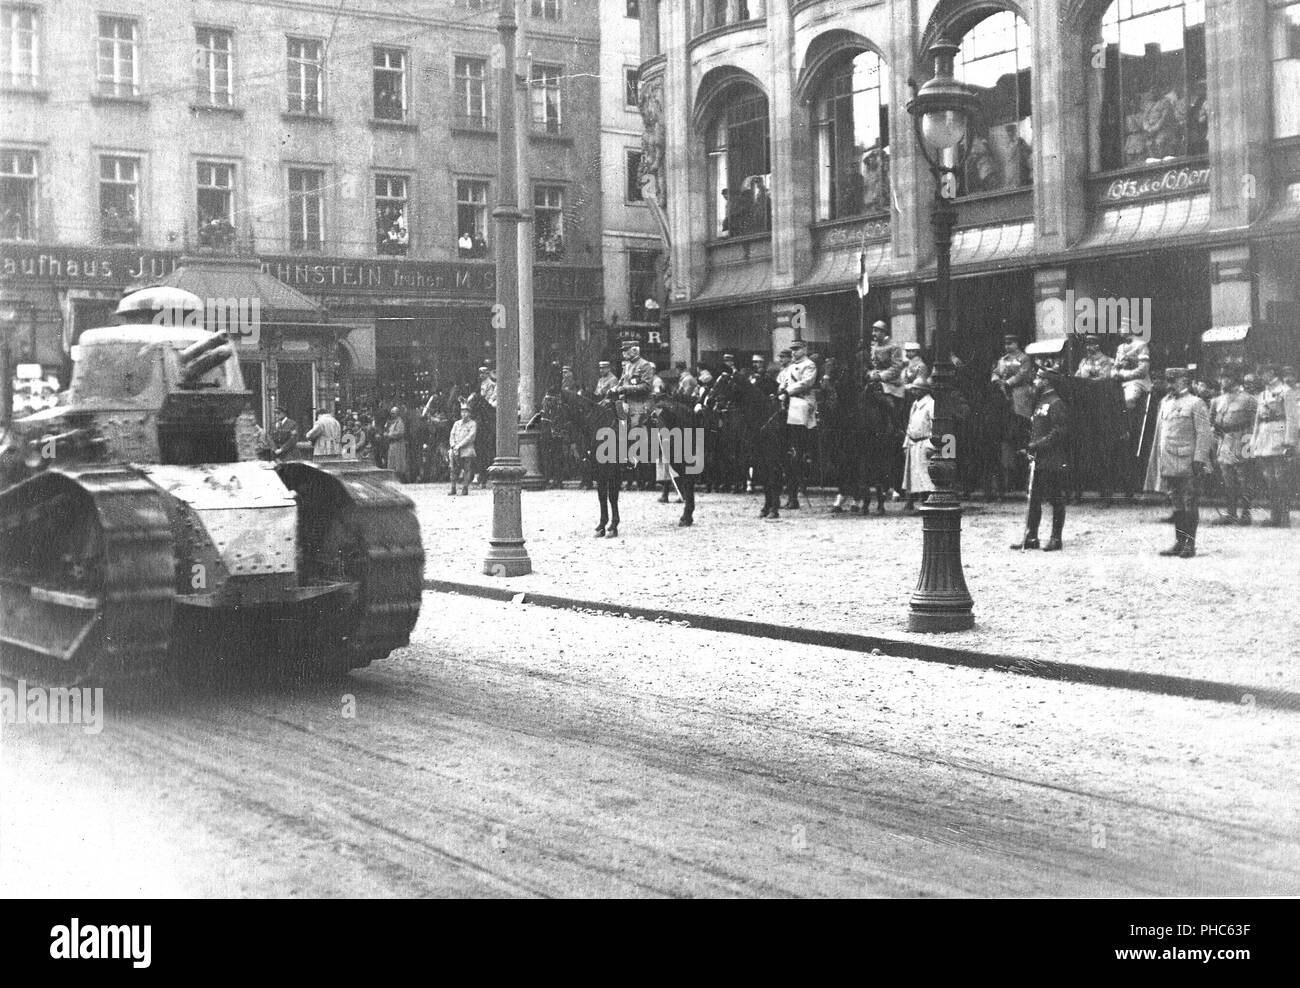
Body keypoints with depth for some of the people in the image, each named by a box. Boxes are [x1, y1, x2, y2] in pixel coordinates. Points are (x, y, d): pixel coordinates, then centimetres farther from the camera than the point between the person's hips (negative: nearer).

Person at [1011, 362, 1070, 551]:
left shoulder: (1057, 404, -12)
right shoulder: (1040, 402, 16)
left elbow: (1060, 433, -19)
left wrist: (1038, 445, -20)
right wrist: (1031, 447, 9)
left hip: (1054, 463, -9)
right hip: (1039, 461, 9)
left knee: (1056, 501, 0)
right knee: (1034, 499, 9)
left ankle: (1056, 539, 6)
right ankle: (1031, 537, 14)